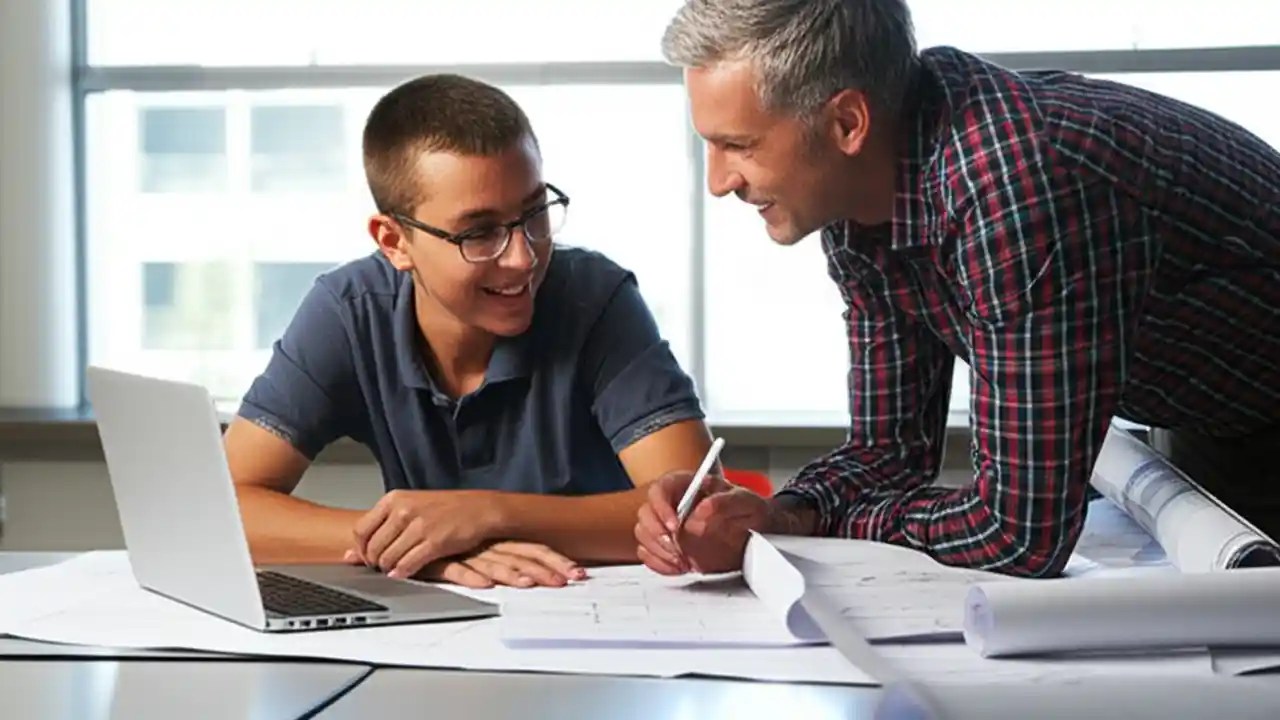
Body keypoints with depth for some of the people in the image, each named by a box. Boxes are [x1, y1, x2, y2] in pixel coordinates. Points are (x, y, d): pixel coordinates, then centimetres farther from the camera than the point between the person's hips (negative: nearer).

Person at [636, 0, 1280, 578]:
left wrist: (797, 525, -24)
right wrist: (778, 517, -24)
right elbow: (892, 449, -4)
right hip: (1200, 438, 6)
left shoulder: (1015, 189, -39)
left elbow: (1021, 530, -37)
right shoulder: (852, 196, -12)